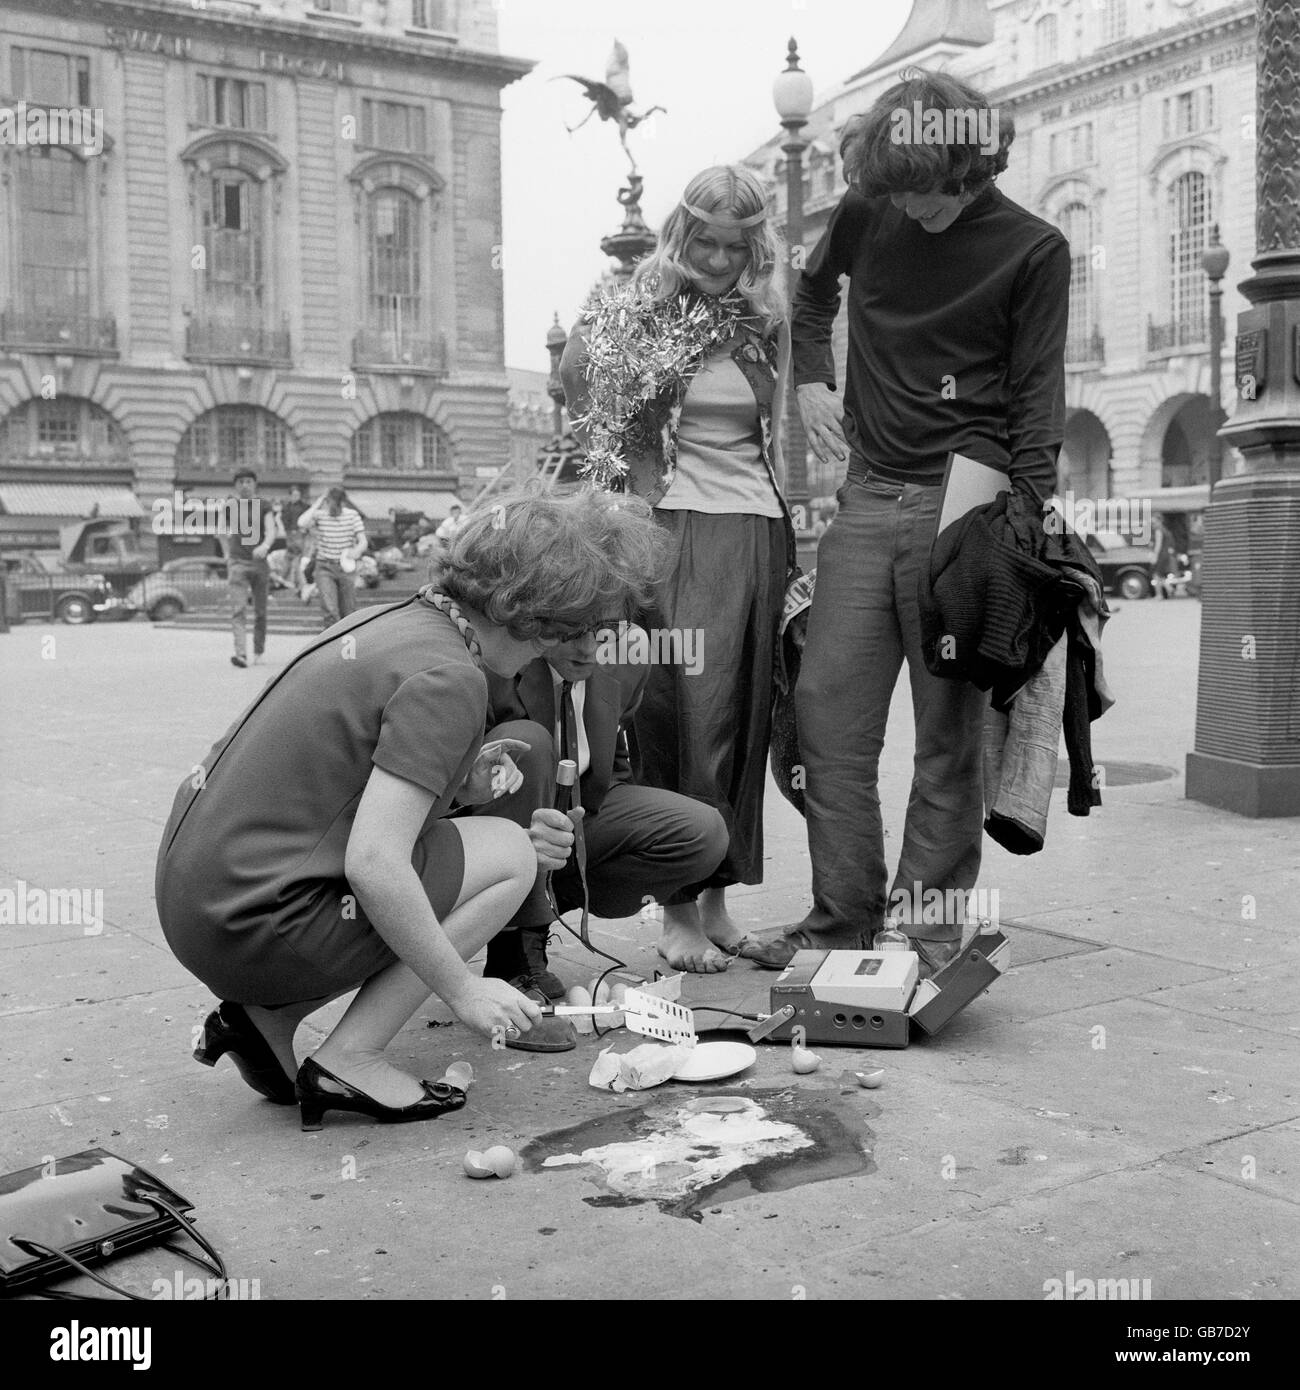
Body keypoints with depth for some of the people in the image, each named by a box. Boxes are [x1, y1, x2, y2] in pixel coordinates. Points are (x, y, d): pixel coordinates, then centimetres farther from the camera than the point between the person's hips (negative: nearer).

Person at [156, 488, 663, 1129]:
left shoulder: (386, 619, 10)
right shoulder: (449, 678, -17)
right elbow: (374, 864, -24)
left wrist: (455, 783, 8)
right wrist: (463, 990, -13)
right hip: (254, 925, -9)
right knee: (511, 853, -3)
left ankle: (264, 1015, 12)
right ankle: (349, 1060, -2)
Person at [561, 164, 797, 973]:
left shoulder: (765, 323, 14)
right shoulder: (644, 315, 1)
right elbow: (578, 372, -3)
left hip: (759, 533, 5)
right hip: (679, 532, -4)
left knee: (745, 721, 5)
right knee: (685, 718, -7)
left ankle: (718, 898, 13)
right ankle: (678, 910, -1)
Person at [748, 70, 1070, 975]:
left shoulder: (1033, 250, 0)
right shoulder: (866, 214, 10)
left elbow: (1037, 393, -3)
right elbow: (814, 290, 29)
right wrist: (811, 378, 12)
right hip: (869, 498, 4)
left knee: (950, 729, 0)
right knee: (829, 708, -2)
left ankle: (929, 923, 9)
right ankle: (844, 916, 7)